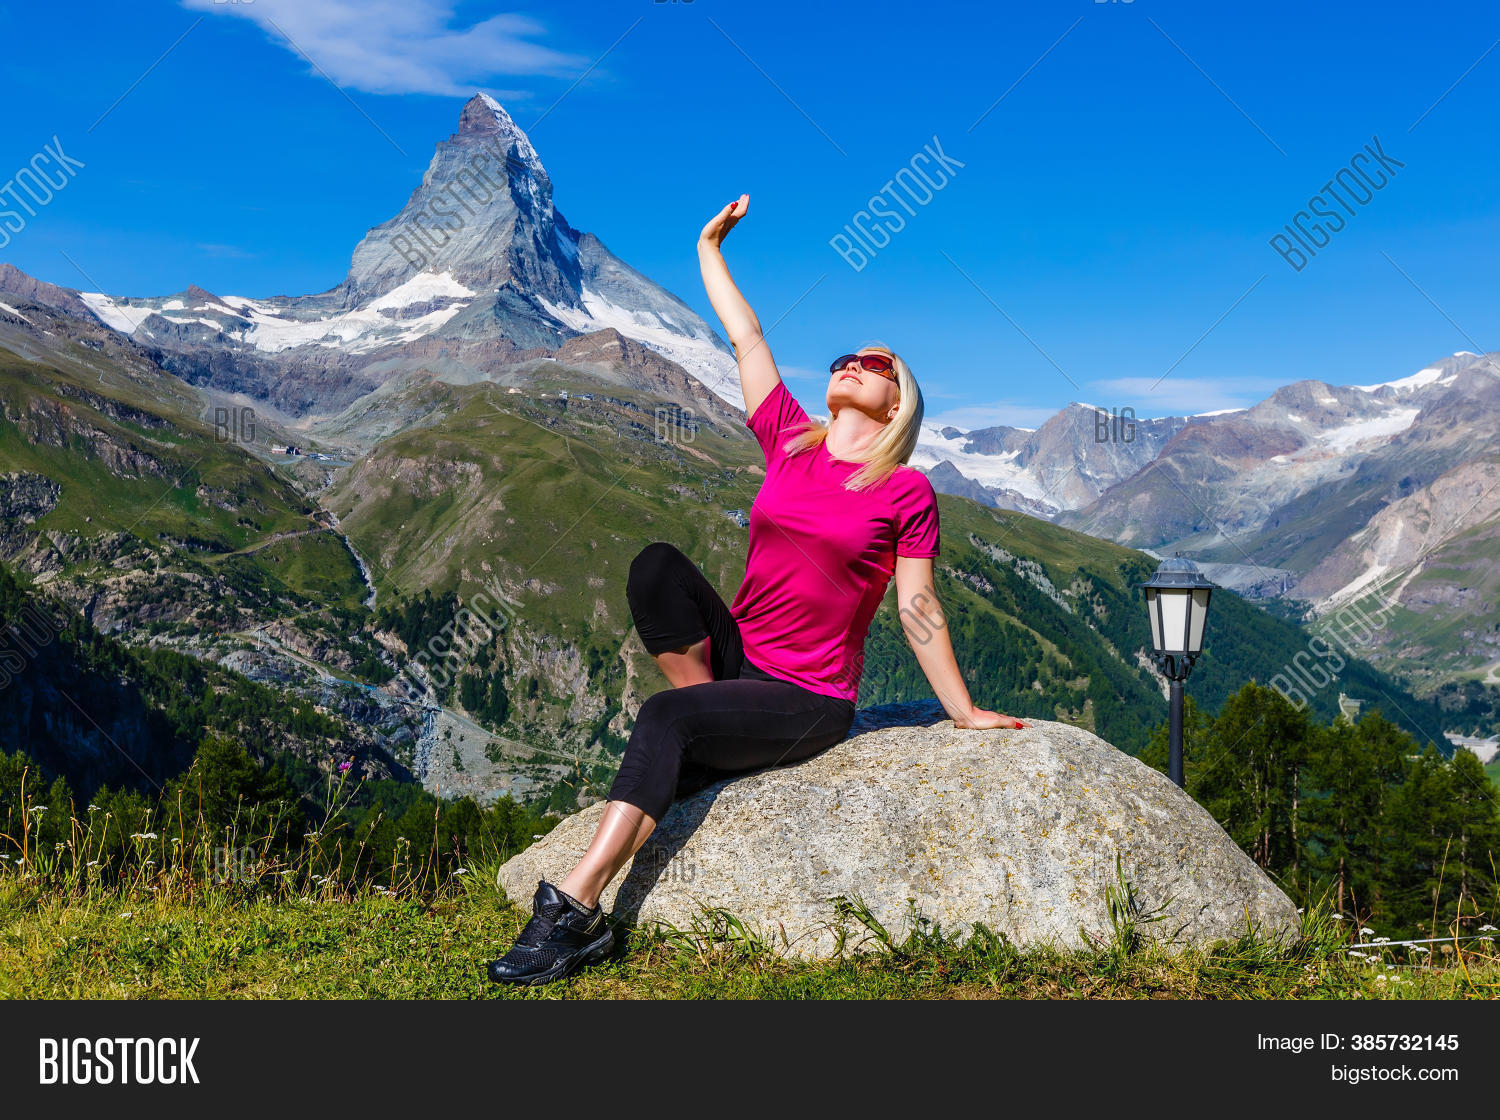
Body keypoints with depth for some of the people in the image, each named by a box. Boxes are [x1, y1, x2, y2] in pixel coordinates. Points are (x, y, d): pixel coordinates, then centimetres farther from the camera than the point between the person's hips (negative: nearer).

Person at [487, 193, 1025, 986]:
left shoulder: (906, 494, -4)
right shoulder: (790, 442, 7)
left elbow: (919, 610, -1)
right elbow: (745, 338, 14)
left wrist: (964, 713, -2)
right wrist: (710, 250, 21)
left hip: (808, 702, -4)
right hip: (737, 656, 5)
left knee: (664, 719, -30)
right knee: (657, 563, -19)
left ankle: (576, 911, -31)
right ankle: (708, 740, -13)